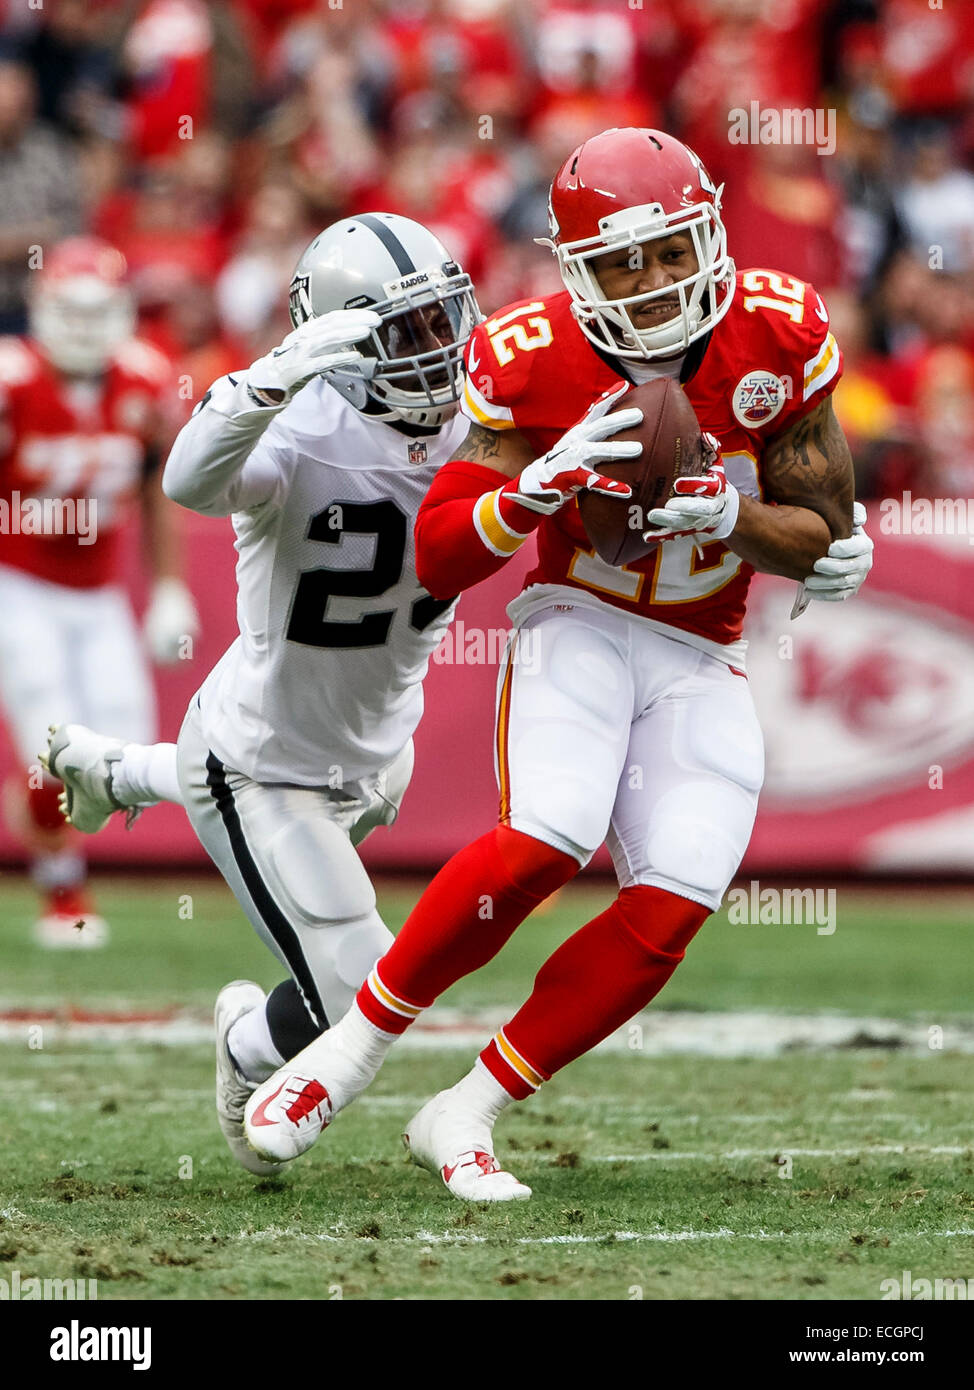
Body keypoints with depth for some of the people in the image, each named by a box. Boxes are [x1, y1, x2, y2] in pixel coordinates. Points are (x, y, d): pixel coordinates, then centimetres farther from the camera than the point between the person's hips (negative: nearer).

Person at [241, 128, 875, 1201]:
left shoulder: (779, 336, -7)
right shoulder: (532, 363, -13)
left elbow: (828, 540, 0)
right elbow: (438, 559, -12)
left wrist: (727, 515, -20)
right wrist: (541, 488, -30)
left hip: (701, 666, 3)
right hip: (579, 629, -3)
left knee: (672, 907, -15)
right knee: (545, 840, -29)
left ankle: (462, 1118, -3)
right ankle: (348, 1052, -12)